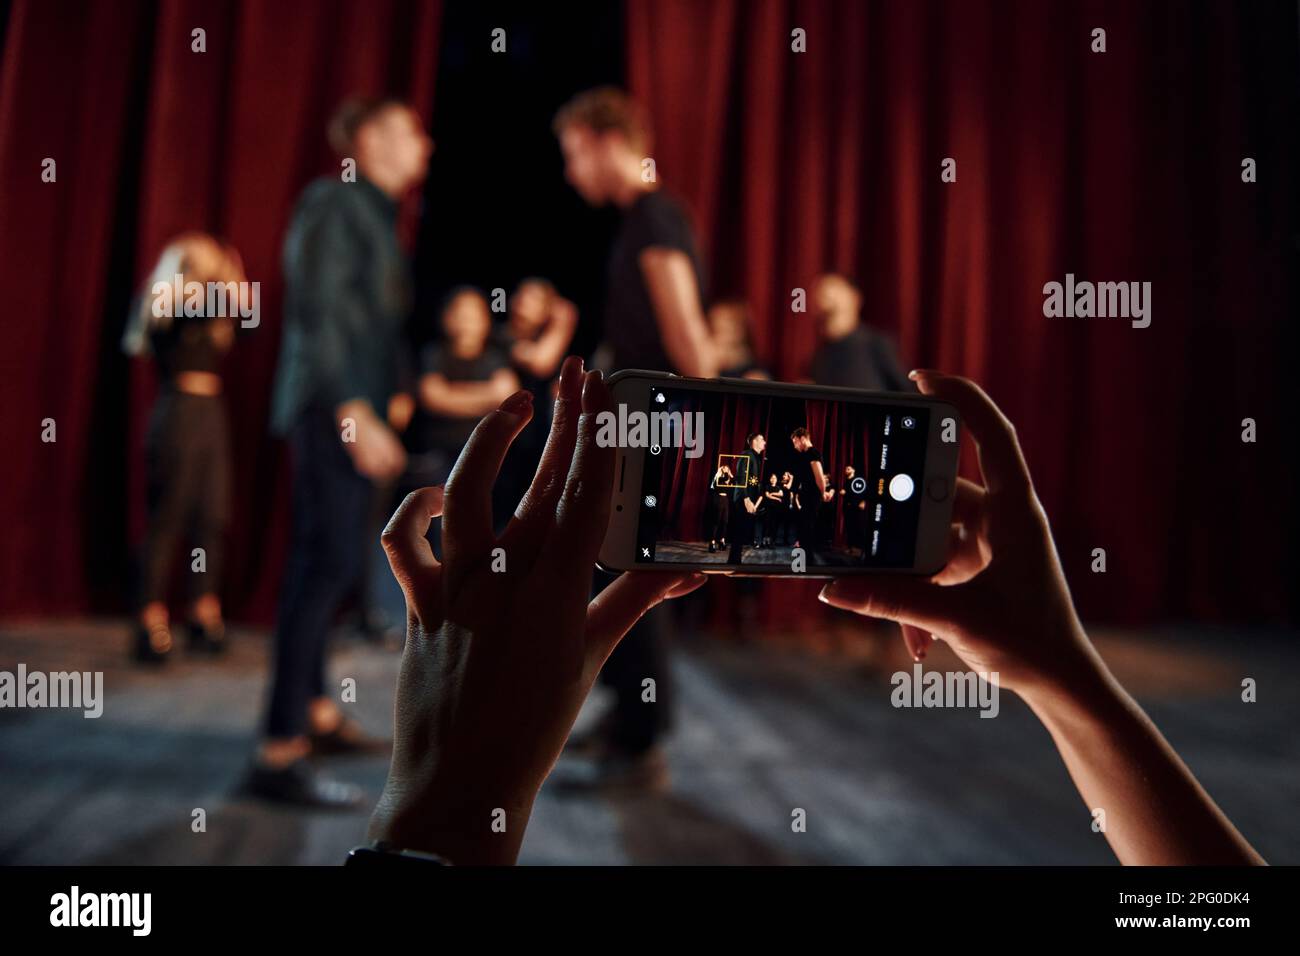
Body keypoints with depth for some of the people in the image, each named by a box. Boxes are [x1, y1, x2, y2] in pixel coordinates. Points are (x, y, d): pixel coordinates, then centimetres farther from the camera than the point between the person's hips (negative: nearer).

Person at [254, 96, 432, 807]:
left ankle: (314, 713, 23)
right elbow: (315, 311, -15)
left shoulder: (376, 218, 20)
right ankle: (280, 755, -10)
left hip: (354, 414, 9)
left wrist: (377, 416, 16)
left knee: (321, 562, 12)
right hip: (332, 410, -9)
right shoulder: (332, 200, -5)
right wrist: (354, 413, -21)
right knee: (330, 565, -13)